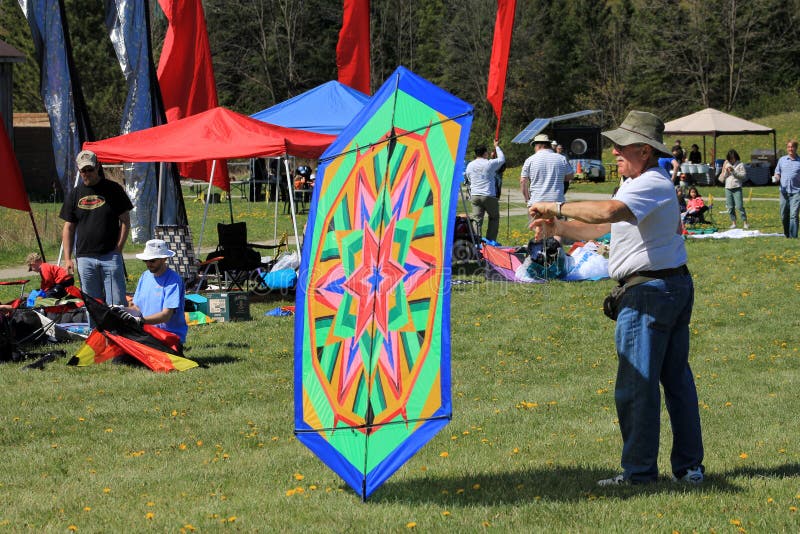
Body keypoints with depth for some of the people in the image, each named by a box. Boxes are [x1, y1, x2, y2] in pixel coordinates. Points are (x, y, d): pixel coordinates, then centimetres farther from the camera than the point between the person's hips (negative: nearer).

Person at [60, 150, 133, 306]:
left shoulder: (113, 189, 3)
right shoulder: (75, 194, 11)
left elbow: (125, 221, 3)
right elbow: (68, 228, 14)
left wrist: (118, 249, -6)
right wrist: (67, 258, 5)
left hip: (110, 256, -3)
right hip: (84, 257, 3)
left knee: (116, 303, -6)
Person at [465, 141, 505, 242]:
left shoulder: (470, 165, 6)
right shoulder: (490, 163, -8)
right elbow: (502, 159, 7)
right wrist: (497, 147, 19)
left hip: (474, 196, 4)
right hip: (488, 196, -4)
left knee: (477, 219, 2)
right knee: (494, 218, 12)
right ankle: (490, 240, 7)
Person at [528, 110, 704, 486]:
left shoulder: (651, 185, -16)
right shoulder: (644, 184, 19)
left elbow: (607, 211, -35)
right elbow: (598, 227, 19)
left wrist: (557, 207, -25)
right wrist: (558, 227, 4)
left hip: (649, 290, -11)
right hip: (677, 285, 11)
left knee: (636, 385, -6)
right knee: (676, 378, 11)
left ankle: (639, 470, -1)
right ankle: (689, 466, 15)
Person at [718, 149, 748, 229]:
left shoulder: (740, 165, 2)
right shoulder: (726, 165, 14)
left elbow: (743, 175, -6)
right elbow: (721, 179, 14)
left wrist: (734, 171, -13)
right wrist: (725, 171, -4)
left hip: (737, 188, -4)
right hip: (728, 188, 4)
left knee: (739, 206, -11)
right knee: (730, 207, 4)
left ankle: (745, 223, -7)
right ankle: (733, 223, 11)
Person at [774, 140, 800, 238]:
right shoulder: (782, 160, 12)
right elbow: (778, 173, 15)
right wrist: (776, 178, -6)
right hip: (784, 192, 3)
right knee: (784, 216, 8)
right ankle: (786, 235, 22)